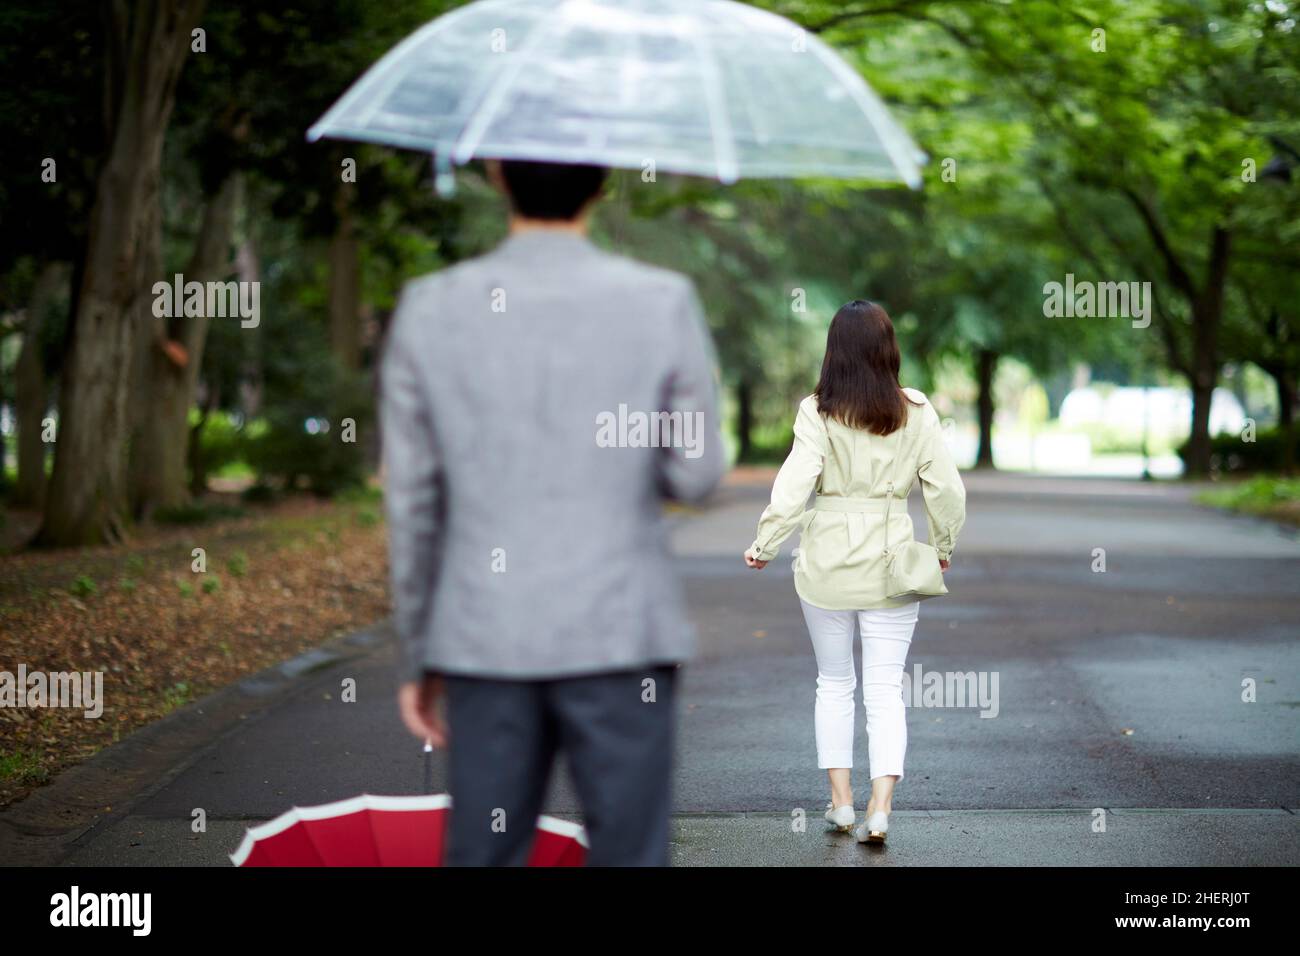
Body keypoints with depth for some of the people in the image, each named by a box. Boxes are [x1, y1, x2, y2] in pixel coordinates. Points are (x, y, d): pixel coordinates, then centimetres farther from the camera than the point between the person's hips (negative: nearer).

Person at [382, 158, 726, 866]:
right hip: (618, 638, -2)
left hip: (484, 642, 2)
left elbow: (410, 505, 2)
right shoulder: (664, 304, -6)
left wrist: (417, 659, 11)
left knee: (481, 854, 9)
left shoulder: (428, 310, -1)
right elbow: (696, 474, -2)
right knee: (627, 851, 5)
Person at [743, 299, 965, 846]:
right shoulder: (916, 413, -2)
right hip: (892, 562, 1)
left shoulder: (818, 412, -9)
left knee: (834, 683, 15)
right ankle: (880, 807, -7)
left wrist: (764, 546, -3)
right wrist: (943, 545, 16)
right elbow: (946, 489, 0)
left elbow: (794, 488, -15)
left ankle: (841, 799, 18)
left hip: (827, 563, -1)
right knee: (885, 689, 4)